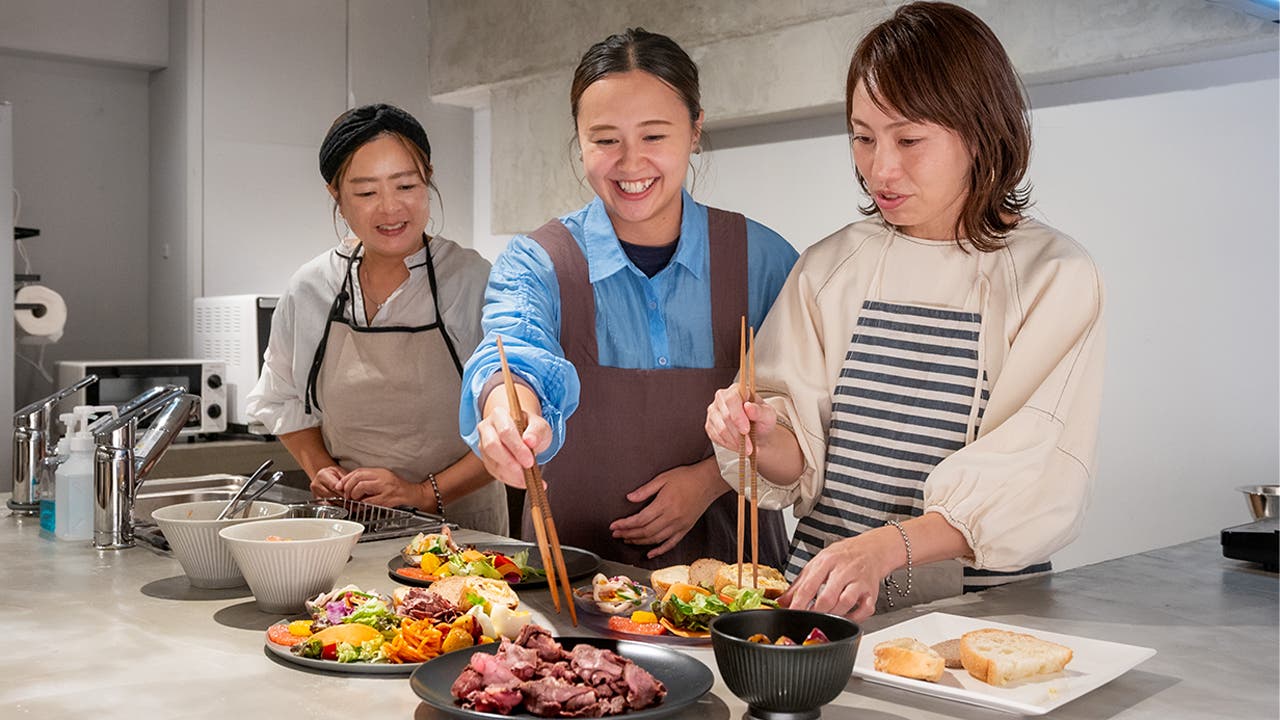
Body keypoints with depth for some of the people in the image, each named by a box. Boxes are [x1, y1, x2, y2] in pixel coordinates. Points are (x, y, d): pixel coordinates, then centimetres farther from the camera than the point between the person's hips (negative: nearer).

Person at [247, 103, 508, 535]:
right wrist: (321, 469, 6)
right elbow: (281, 399, 23)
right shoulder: (310, 289, 7)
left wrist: (424, 493, -14)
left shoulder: (475, 282, -5)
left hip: (459, 527, -3)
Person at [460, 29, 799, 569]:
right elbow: (517, 347, -22)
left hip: (725, 550, 0)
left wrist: (713, 477, -12)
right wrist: (509, 408, -43)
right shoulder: (535, 263, -1)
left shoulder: (764, 260, 1)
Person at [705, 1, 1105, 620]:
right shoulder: (828, 268, 7)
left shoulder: (1054, 276, -3)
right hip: (826, 596, 3)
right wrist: (767, 435, -15)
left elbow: (1035, 485, -12)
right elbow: (805, 462, 7)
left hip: (982, 605, -3)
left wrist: (888, 545, -25)